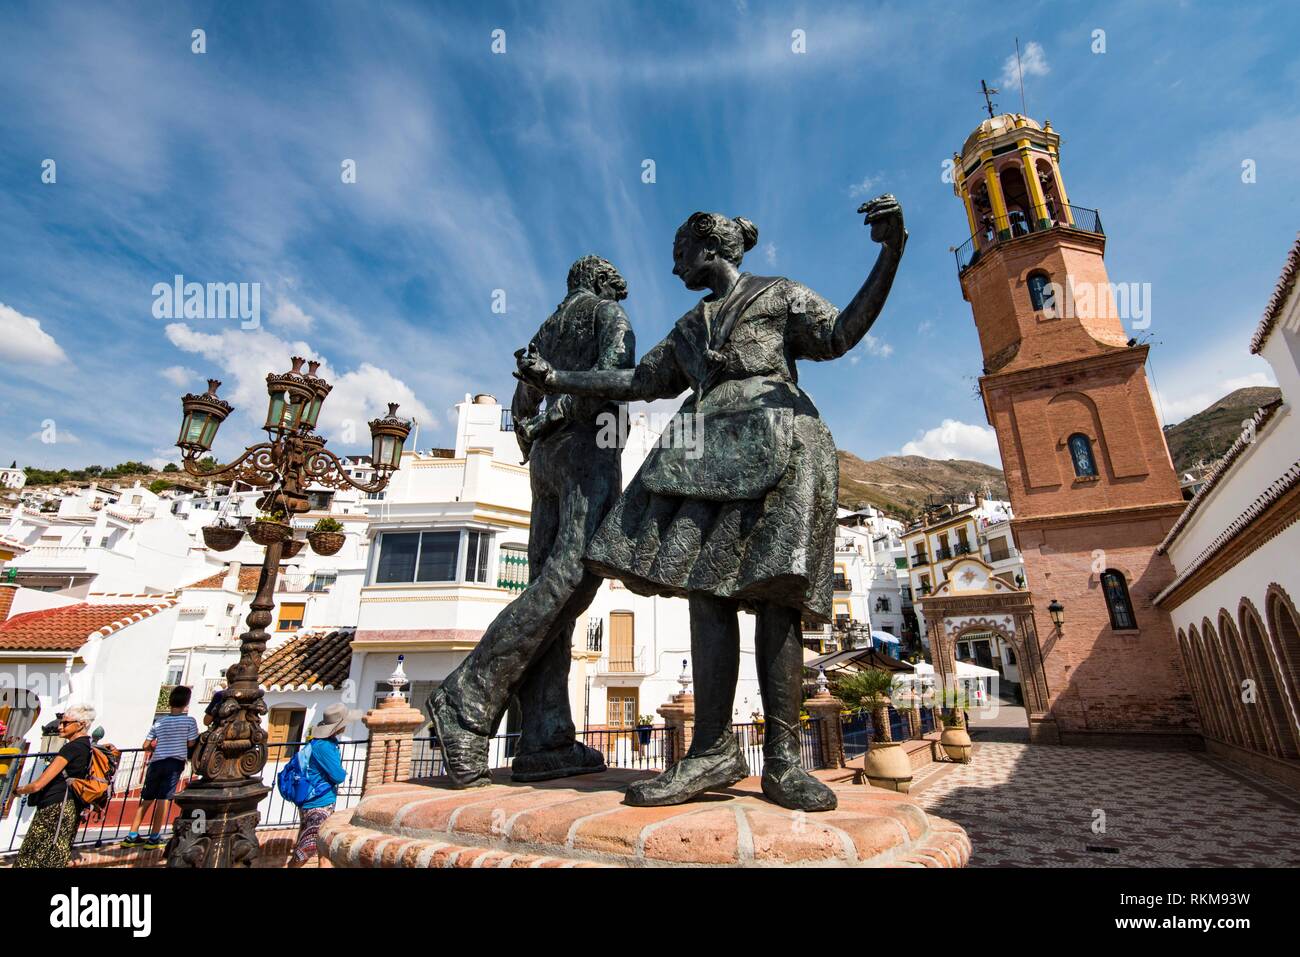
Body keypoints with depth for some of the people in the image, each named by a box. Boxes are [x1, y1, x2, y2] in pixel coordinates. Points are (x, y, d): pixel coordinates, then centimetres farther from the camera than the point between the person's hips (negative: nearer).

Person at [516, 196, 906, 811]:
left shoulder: (781, 294, 17)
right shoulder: (690, 327, 31)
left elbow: (839, 335, 3)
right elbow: (641, 380, 28)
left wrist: (890, 251, -10)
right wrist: (556, 380, 25)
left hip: (774, 440, -4)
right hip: (707, 447, 5)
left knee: (773, 590, -14)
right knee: (705, 585, -9)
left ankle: (782, 760, -9)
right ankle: (713, 751, -7)